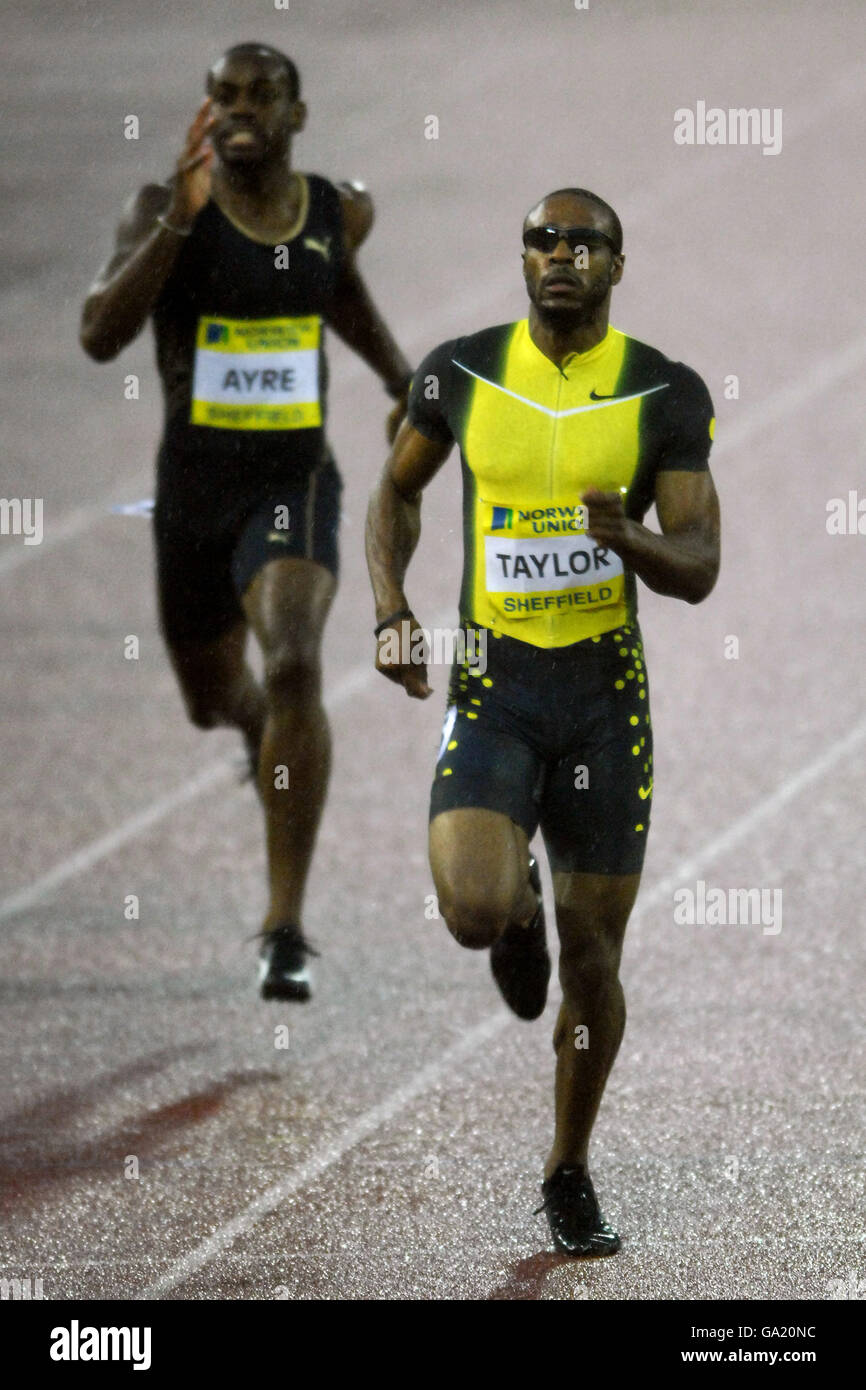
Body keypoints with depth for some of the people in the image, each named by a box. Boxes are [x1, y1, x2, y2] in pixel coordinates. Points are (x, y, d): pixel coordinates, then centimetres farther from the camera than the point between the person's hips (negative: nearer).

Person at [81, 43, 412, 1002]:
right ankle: (262, 730, 62)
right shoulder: (169, 212, -9)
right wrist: (176, 220, -32)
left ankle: (286, 926, -23)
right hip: (193, 485, 1)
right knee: (213, 698, 19)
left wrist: (401, 381, 18)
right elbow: (100, 335, -25)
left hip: (295, 482, -1)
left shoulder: (339, 213, 2)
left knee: (294, 666, -26)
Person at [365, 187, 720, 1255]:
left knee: (592, 953, 5)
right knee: (475, 911, -24)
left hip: (606, 695, 0)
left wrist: (627, 537, -28)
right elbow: (397, 493, 17)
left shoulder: (667, 396, -3)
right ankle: (519, 913, 15)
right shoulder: (461, 373, 1)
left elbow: (698, 571, -6)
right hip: (492, 689, 0)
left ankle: (569, 1175, 26)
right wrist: (390, 616, 1)